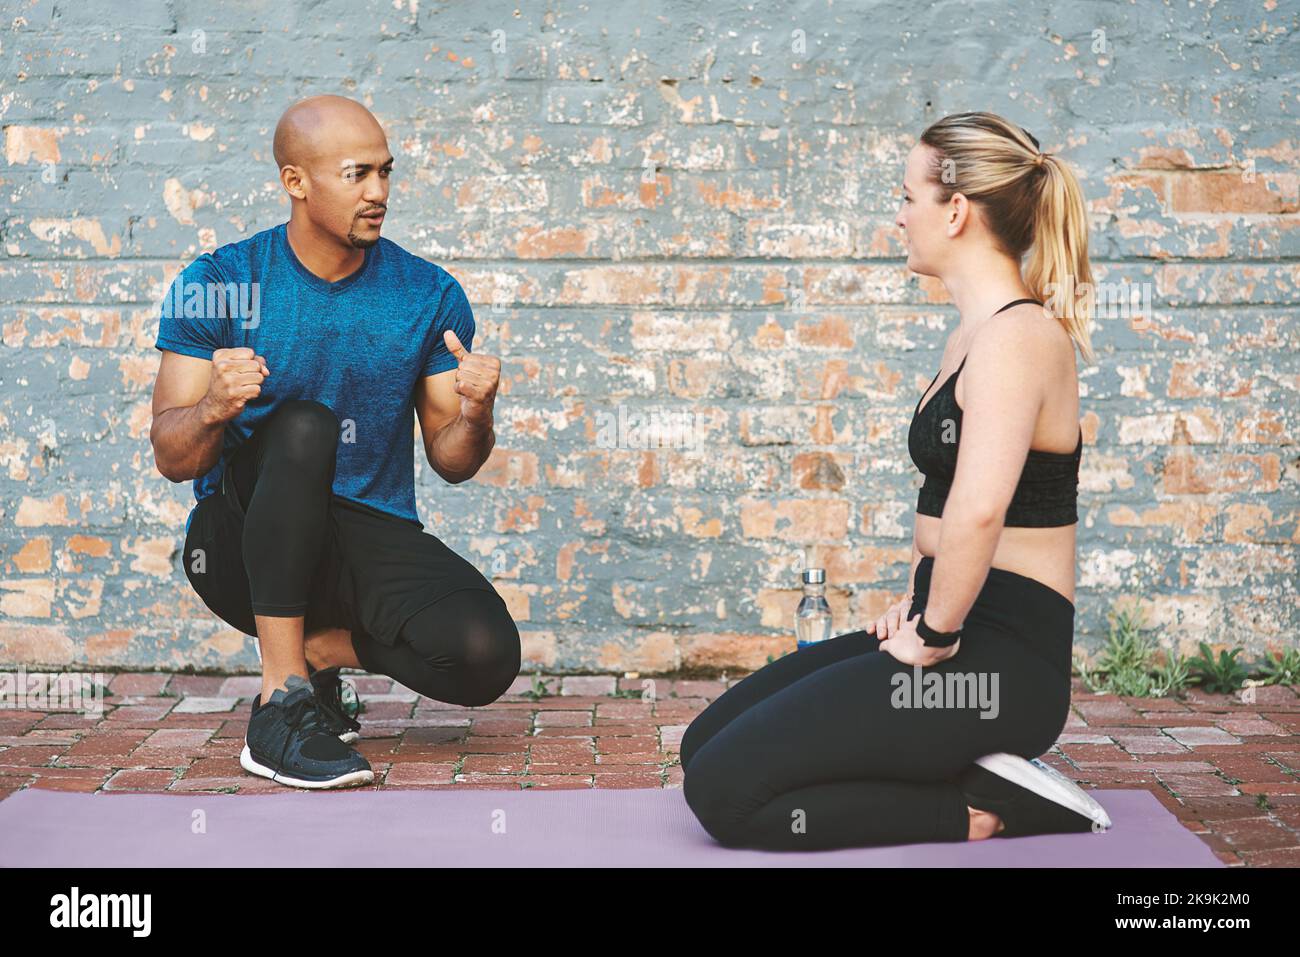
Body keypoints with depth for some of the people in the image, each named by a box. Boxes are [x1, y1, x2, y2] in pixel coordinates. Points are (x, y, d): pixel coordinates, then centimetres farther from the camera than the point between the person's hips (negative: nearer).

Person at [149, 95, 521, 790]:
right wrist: (215, 408, -29)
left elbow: (449, 463, 5)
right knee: (302, 424, -34)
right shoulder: (217, 284, -4)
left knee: (484, 655, -26)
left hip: (371, 537, 2)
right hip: (245, 543, -2)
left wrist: (475, 418, -18)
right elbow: (172, 460, -7)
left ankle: (325, 647, 6)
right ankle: (281, 706, -28)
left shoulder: (430, 296, 1)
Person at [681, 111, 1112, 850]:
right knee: (706, 746, 10)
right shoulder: (977, 332, 14)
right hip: (959, 633, 10)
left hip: (1000, 659, -10)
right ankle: (979, 771, 8)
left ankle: (982, 809, -5)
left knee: (724, 789, -13)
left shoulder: (1015, 337, -18)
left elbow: (977, 512, -33)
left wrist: (936, 637, -21)